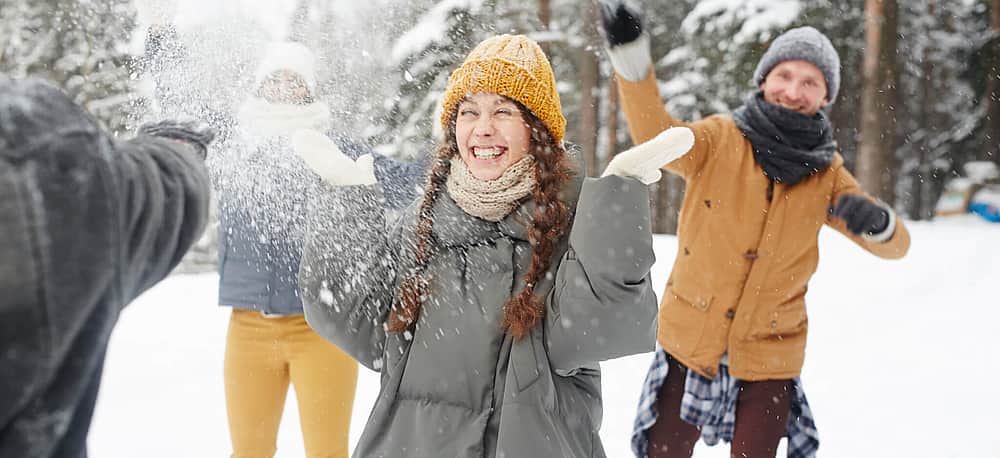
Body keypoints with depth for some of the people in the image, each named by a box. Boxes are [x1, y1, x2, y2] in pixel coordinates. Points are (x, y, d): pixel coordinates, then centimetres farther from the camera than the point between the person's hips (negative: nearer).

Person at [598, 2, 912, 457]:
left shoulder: (825, 172, -2)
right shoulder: (720, 139, -9)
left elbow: (896, 245, -2)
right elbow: (657, 138, -28)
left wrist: (876, 220, -27)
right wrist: (630, 54, -44)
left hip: (769, 356, 1)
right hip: (689, 345, -1)